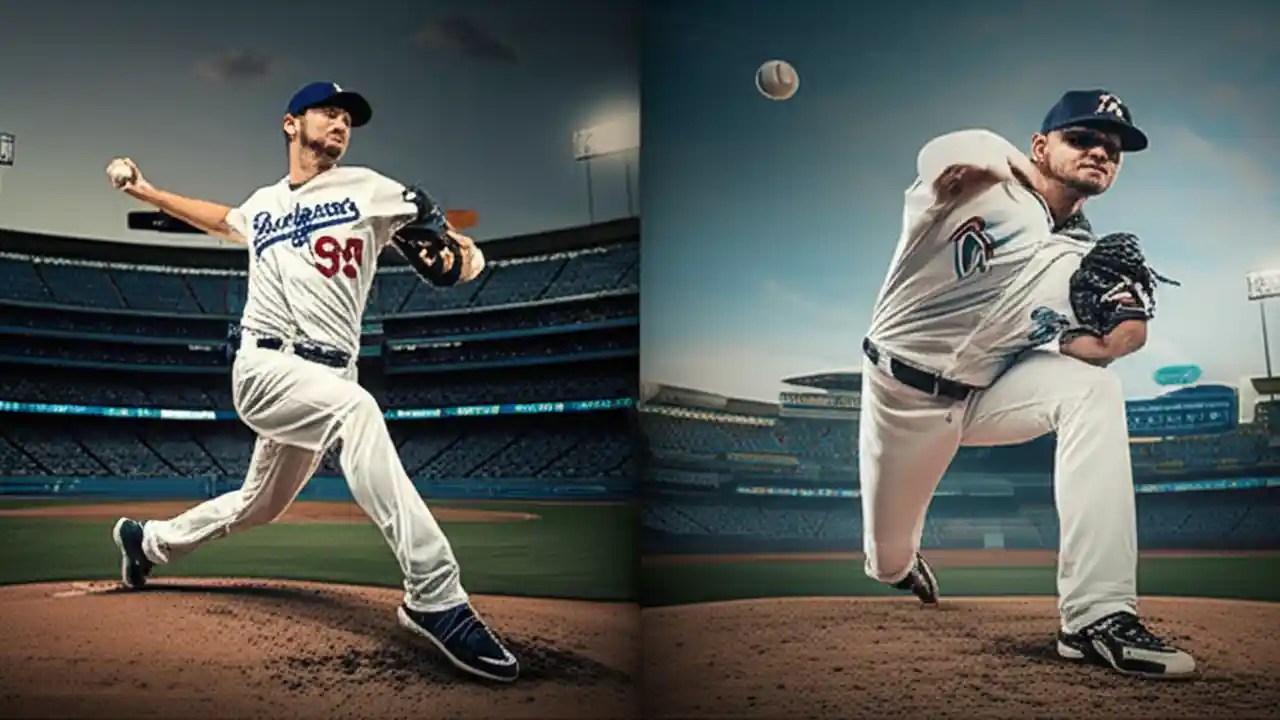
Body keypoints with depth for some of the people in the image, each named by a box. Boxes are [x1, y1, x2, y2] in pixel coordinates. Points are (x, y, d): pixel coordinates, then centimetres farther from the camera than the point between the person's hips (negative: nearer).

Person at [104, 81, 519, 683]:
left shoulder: (369, 190, 4)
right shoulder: (262, 205, 12)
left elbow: (462, 261, -4)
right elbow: (223, 220, 37)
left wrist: (462, 255, -27)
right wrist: (144, 191, 35)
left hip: (324, 380, 2)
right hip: (264, 367, -2)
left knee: (256, 507, 17)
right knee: (357, 408, -34)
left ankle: (147, 540, 49)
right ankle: (436, 598, -42)